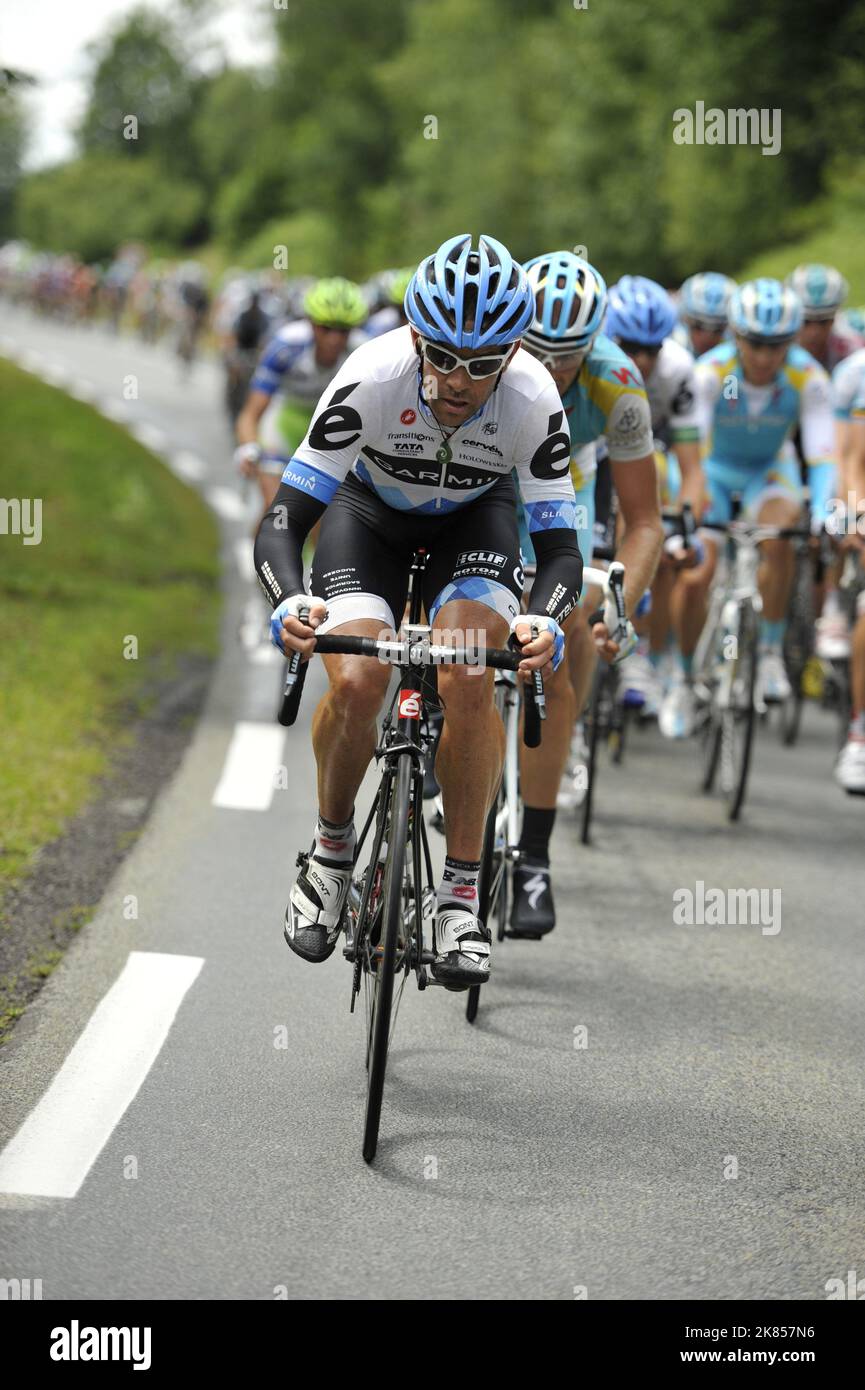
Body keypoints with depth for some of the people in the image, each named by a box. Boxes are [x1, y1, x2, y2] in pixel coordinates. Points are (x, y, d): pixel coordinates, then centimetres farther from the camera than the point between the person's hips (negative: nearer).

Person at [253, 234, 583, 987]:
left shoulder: (534, 400, -31)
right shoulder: (372, 378, -35)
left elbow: (561, 547, -28)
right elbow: (282, 523, -34)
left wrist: (544, 622, -50)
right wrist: (291, 603, -54)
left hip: (474, 520, 0)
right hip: (371, 510, 0)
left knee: (469, 680, -25)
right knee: (356, 680, -24)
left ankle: (461, 895, -11)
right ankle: (332, 845, 4)